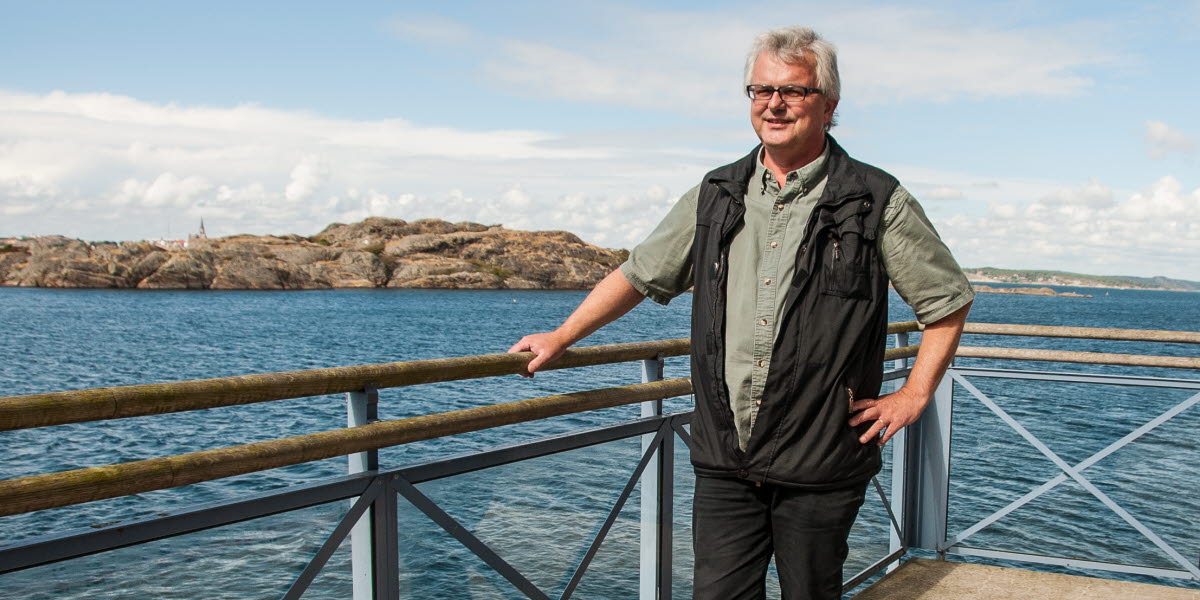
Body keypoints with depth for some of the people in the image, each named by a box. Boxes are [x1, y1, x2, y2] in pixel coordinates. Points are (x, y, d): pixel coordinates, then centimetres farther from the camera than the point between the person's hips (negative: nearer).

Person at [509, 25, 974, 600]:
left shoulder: (877, 202, -2)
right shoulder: (716, 196, 8)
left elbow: (949, 299, 7)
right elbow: (639, 274, 18)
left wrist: (913, 396, 2)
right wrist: (560, 338, 18)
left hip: (819, 468, -2)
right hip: (724, 462, 3)